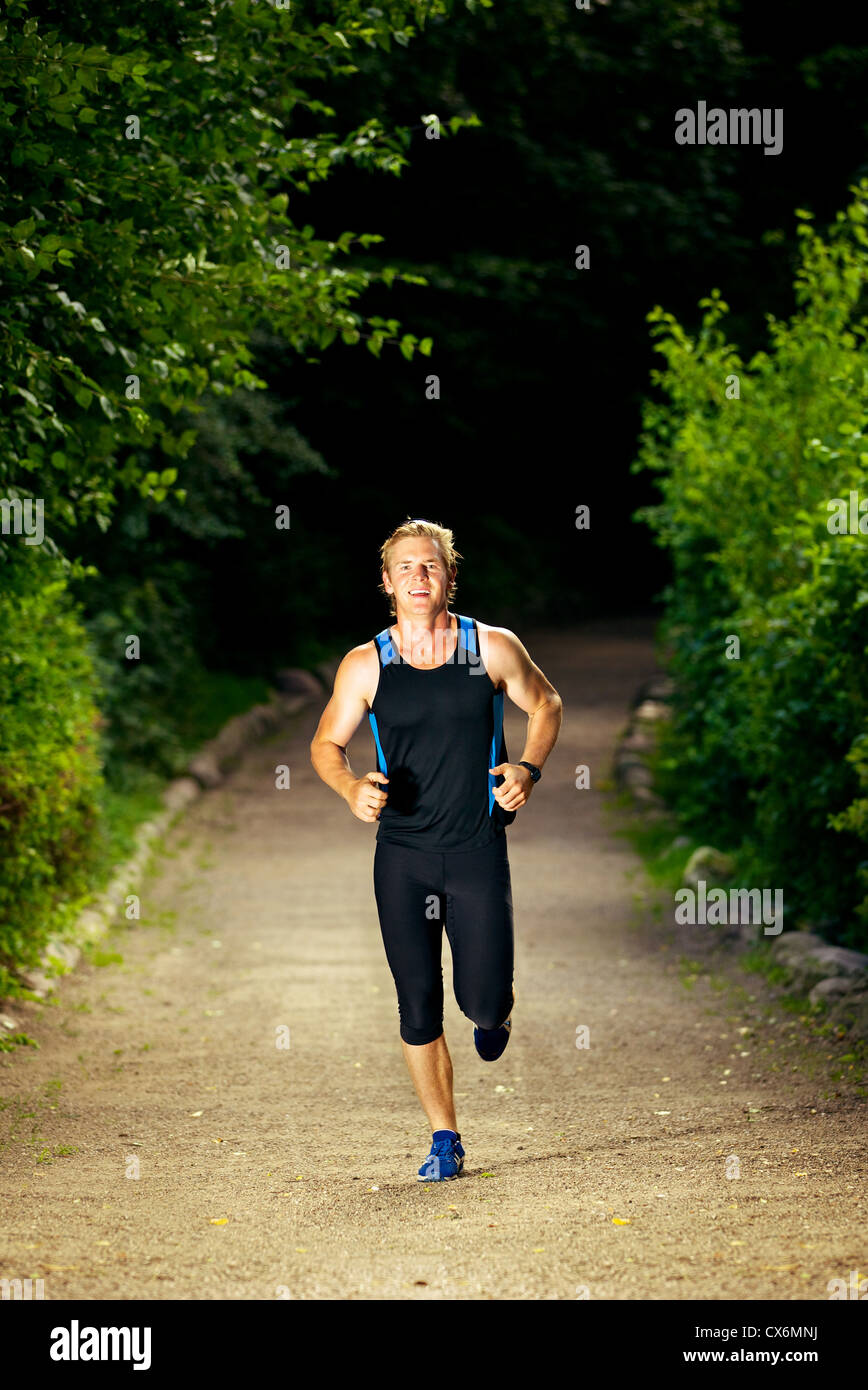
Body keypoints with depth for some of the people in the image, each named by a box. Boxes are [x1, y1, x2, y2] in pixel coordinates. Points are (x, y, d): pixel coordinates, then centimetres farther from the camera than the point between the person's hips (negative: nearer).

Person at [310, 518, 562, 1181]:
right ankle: (445, 1140, 15)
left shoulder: (493, 648, -2)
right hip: (402, 856, 1)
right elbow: (326, 744, 9)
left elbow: (545, 704, 14)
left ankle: (496, 1012, 32)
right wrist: (352, 787, -12)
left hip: (478, 851, -1)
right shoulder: (366, 665, -1)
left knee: (484, 1001, -7)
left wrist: (529, 770, -2)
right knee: (418, 1008, 0)